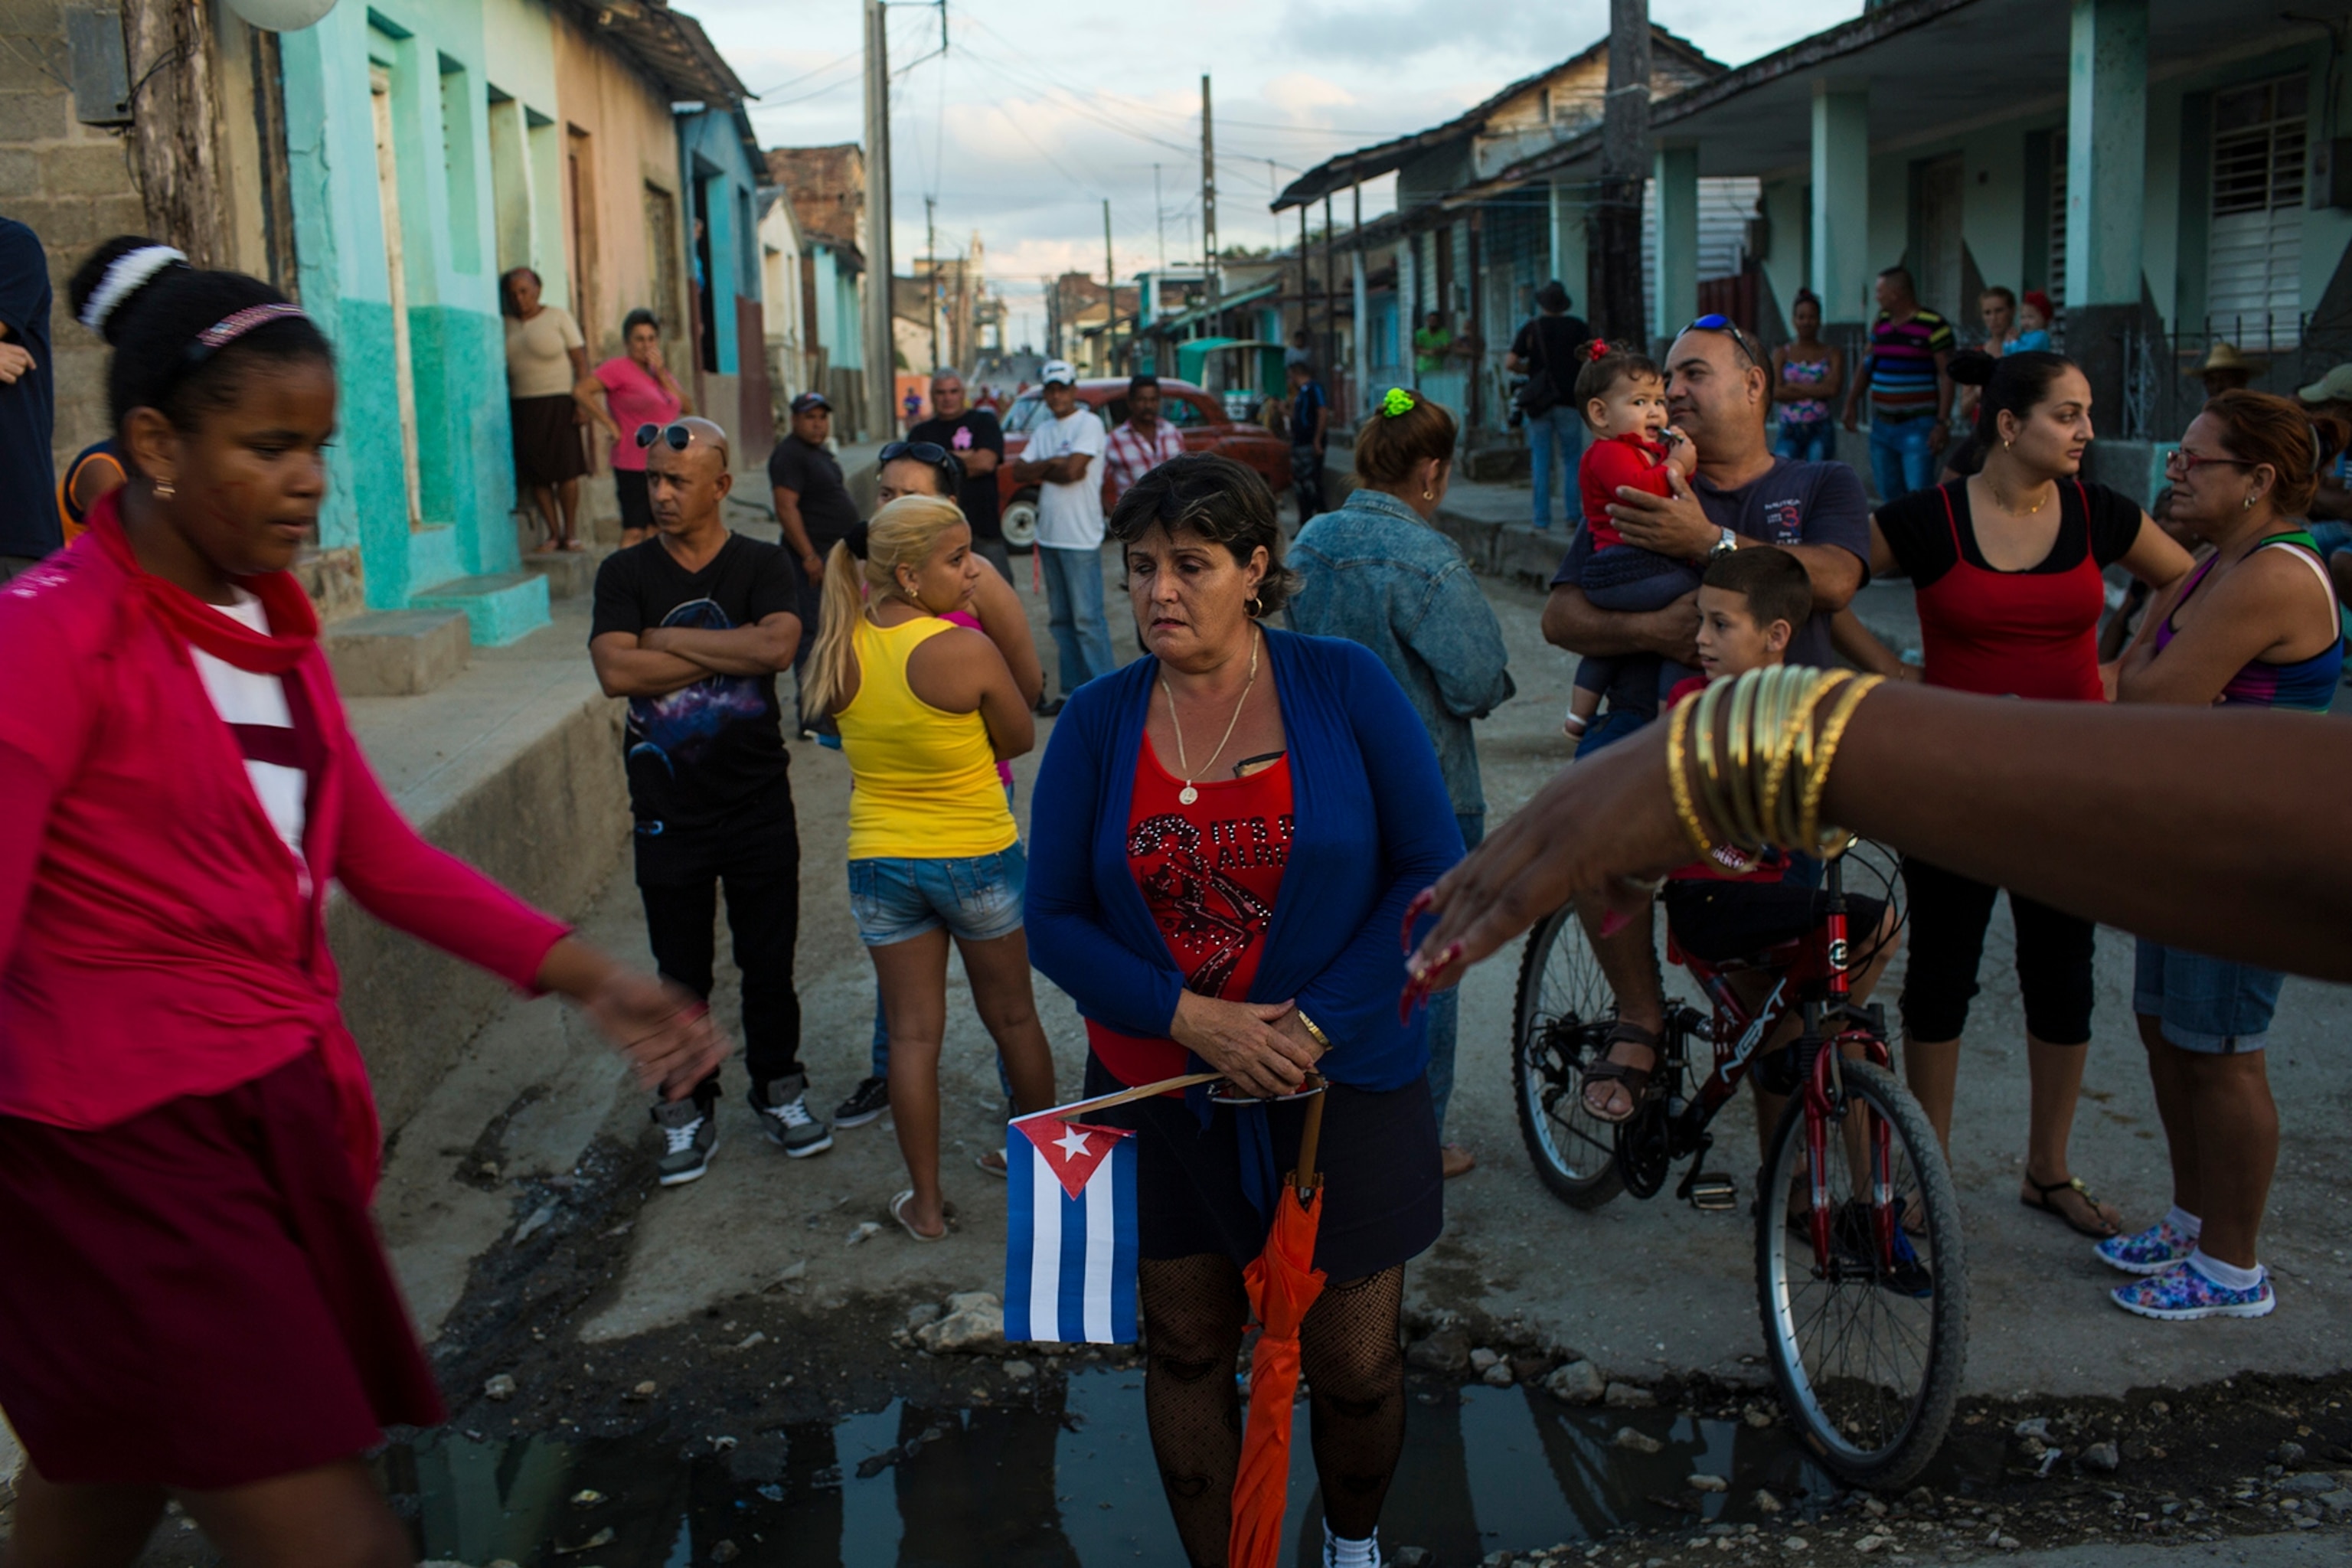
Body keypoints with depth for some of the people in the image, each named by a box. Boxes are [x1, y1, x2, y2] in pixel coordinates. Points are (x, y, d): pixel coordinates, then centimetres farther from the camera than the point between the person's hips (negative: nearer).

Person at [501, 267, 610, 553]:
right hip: (522, 408, 3)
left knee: (566, 471, -5)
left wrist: (583, 401, -11)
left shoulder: (558, 317, 1)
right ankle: (553, 534, 7)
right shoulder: (506, 325, 9)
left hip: (558, 404, -3)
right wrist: (503, 410, 3)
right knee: (536, 475, -1)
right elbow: (502, 369, 11)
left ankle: (570, 534, 5)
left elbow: (580, 360, -3)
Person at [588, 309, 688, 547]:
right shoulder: (619, 368, -6)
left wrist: (662, 373, -5)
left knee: (655, 530, 10)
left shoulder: (661, 371, 16)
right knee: (634, 532, -10)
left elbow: (684, 406, 4)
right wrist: (611, 425, -14)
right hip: (635, 466, -7)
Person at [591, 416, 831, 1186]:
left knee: (770, 961, 11)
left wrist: (669, 639, -15)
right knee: (681, 972, 10)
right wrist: (731, 652, -15)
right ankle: (687, 1108, 25)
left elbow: (778, 645, -21)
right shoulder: (625, 573, -1)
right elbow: (614, 671, -17)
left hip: (758, 803, 0)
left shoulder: (762, 565, -1)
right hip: (668, 810, 0)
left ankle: (778, 1089, 29)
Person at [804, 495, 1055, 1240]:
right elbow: (1022, 738, -9)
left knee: (913, 1032, 12)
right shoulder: (966, 651, -22)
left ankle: (926, 1203, 19)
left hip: (880, 861, 3)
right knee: (1012, 1016, 17)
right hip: (979, 857, -3)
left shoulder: (841, 651, -7)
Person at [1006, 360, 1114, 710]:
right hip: (1049, 536, 8)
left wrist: (1040, 471, -1)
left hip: (1081, 539, -7)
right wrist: (1053, 465, -9)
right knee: (1061, 619, 10)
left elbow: (1073, 470, -18)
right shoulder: (1043, 430, 15)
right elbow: (1019, 472, 6)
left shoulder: (1088, 423, -6)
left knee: (1087, 618, -8)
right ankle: (1073, 691, 17)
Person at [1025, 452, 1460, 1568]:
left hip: (1341, 1085, -1)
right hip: (1160, 1090, 2)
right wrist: (1190, 1018, -16)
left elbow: (1432, 869, -6)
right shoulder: (1099, 721, -2)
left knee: (1353, 1365, 10)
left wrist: (1319, 1023, -15)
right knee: (1187, 1351, 12)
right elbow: (1054, 920, -2)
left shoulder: (1345, 688, -6)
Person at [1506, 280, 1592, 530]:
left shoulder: (1531, 327, 2)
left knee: (1541, 461, 4)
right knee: (1572, 460, 6)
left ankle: (1542, 517, 3)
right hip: (1569, 400, -1)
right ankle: (1574, 514, 3)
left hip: (1539, 402, 1)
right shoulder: (1578, 327, 1)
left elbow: (1509, 363, -4)